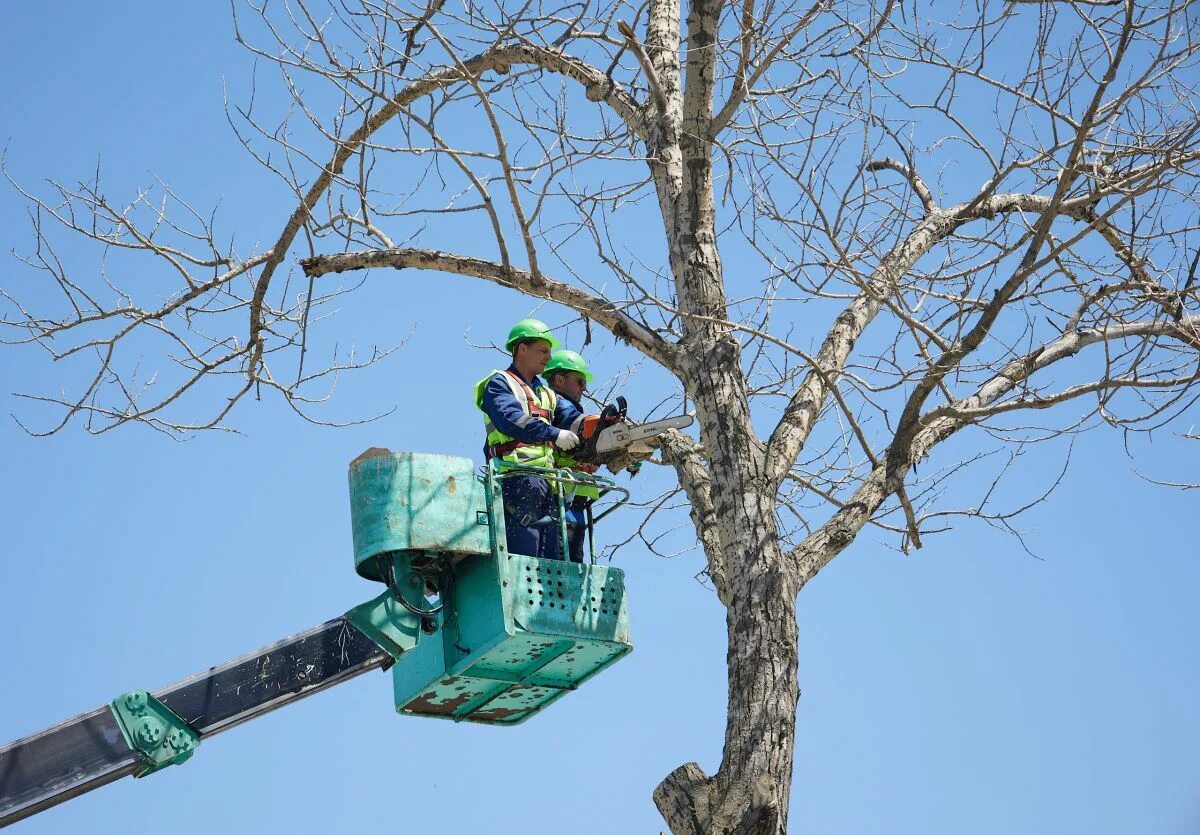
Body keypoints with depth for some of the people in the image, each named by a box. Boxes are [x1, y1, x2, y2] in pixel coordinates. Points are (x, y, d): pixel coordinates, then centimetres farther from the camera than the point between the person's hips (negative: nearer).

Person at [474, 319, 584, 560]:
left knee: (549, 559, 3)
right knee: (523, 553, -17)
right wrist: (555, 435, -22)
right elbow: (511, 419, -15)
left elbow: (571, 417, 10)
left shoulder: (546, 392, 27)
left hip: (546, 481, 8)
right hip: (517, 477, -8)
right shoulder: (499, 384, 4)